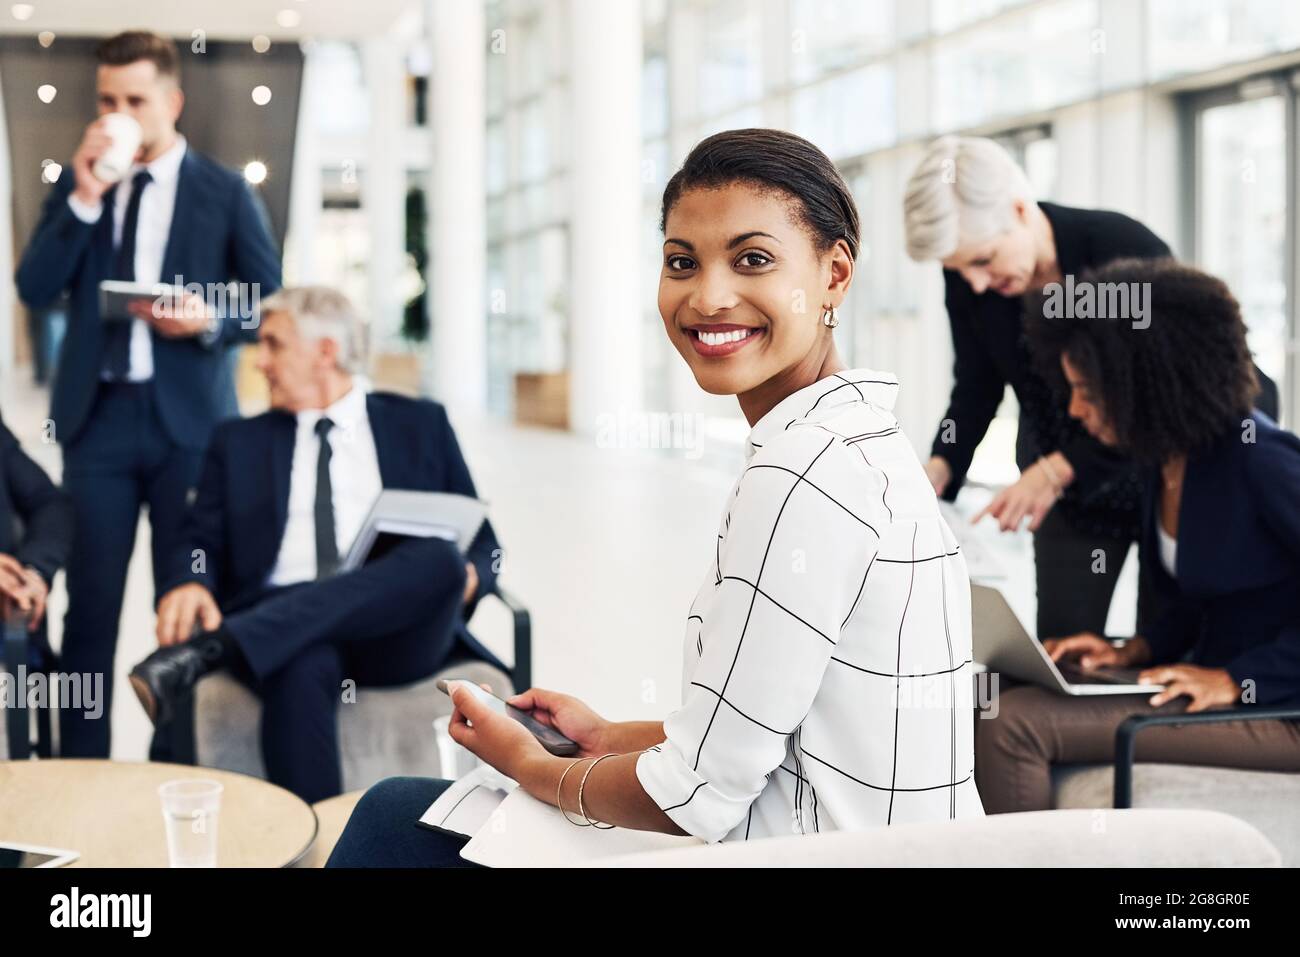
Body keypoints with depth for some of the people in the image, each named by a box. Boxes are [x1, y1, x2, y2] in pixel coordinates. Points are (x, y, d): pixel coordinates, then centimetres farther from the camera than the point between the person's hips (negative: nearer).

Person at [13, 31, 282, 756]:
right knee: (90, 601, 2)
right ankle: (80, 765, 9)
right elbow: (34, 289, -1)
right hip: (97, 415, 2)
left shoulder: (225, 191, 3)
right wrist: (84, 198, -9)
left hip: (187, 418, -2)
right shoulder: (77, 185, 9)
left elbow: (272, 301, 4)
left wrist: (211, 319, -16)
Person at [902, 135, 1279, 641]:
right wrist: (939, 468, -24)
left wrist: (1058, 470, -40)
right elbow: (977, 389, -5)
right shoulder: (967, 282, -16)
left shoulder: (1126, 248, -29)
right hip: (1067, 482, 4)